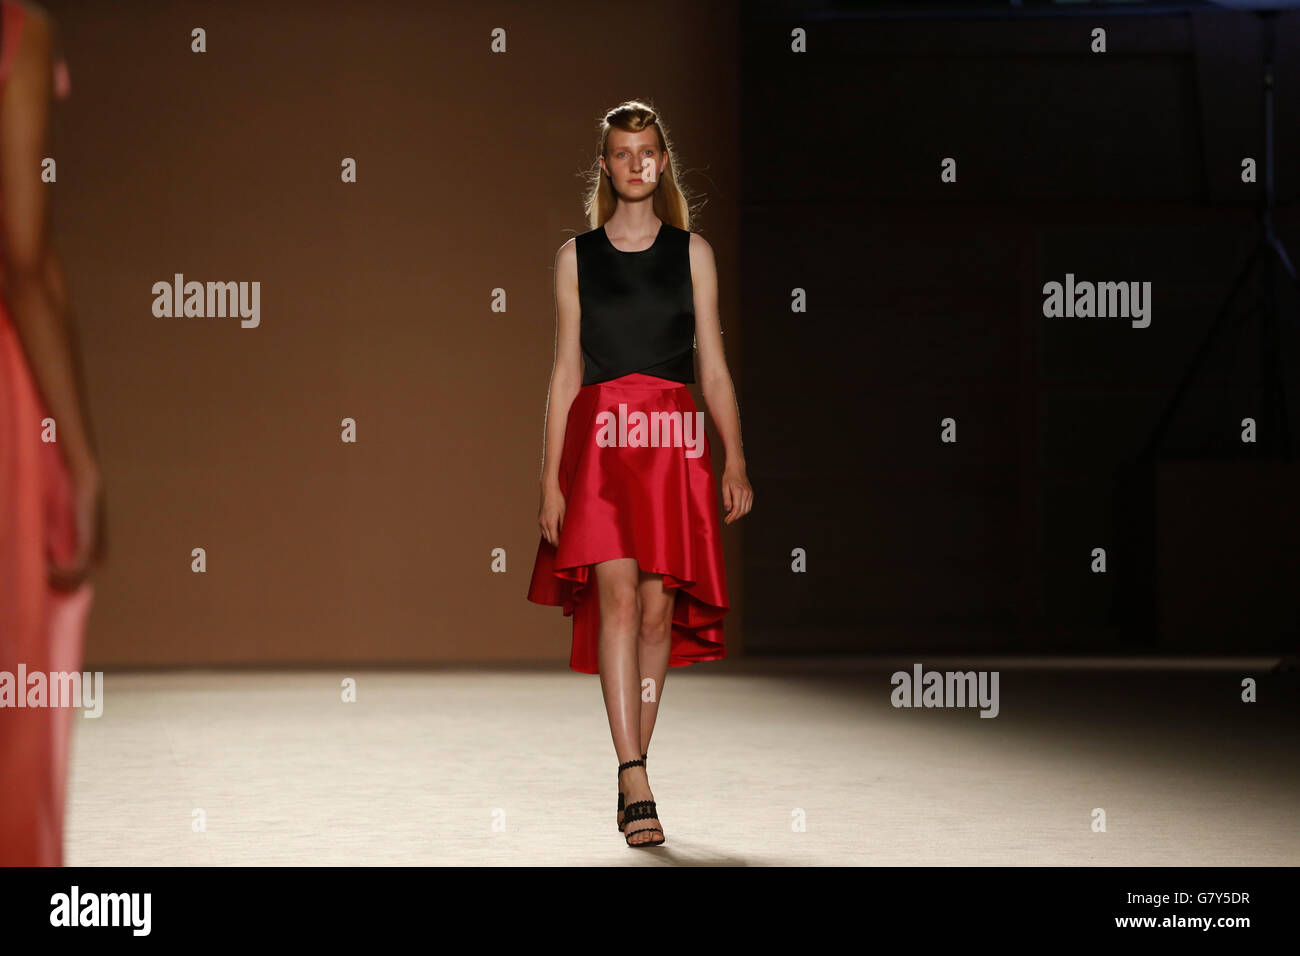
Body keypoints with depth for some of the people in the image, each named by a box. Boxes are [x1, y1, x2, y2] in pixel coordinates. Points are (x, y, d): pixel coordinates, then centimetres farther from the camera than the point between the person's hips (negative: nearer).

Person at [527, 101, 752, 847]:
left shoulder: (692, 252, 11)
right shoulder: (577, 256, 10)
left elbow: (714, 366, 9)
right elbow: (565, 372, 10)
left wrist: (735, 462, -1)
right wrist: (551, 478, 4)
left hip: (673, 441, 1)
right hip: (599, 440, -1)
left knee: (659, 606, 0)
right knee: (618, 595, -15)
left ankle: (632, 779, 12)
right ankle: (637, 786, -20)